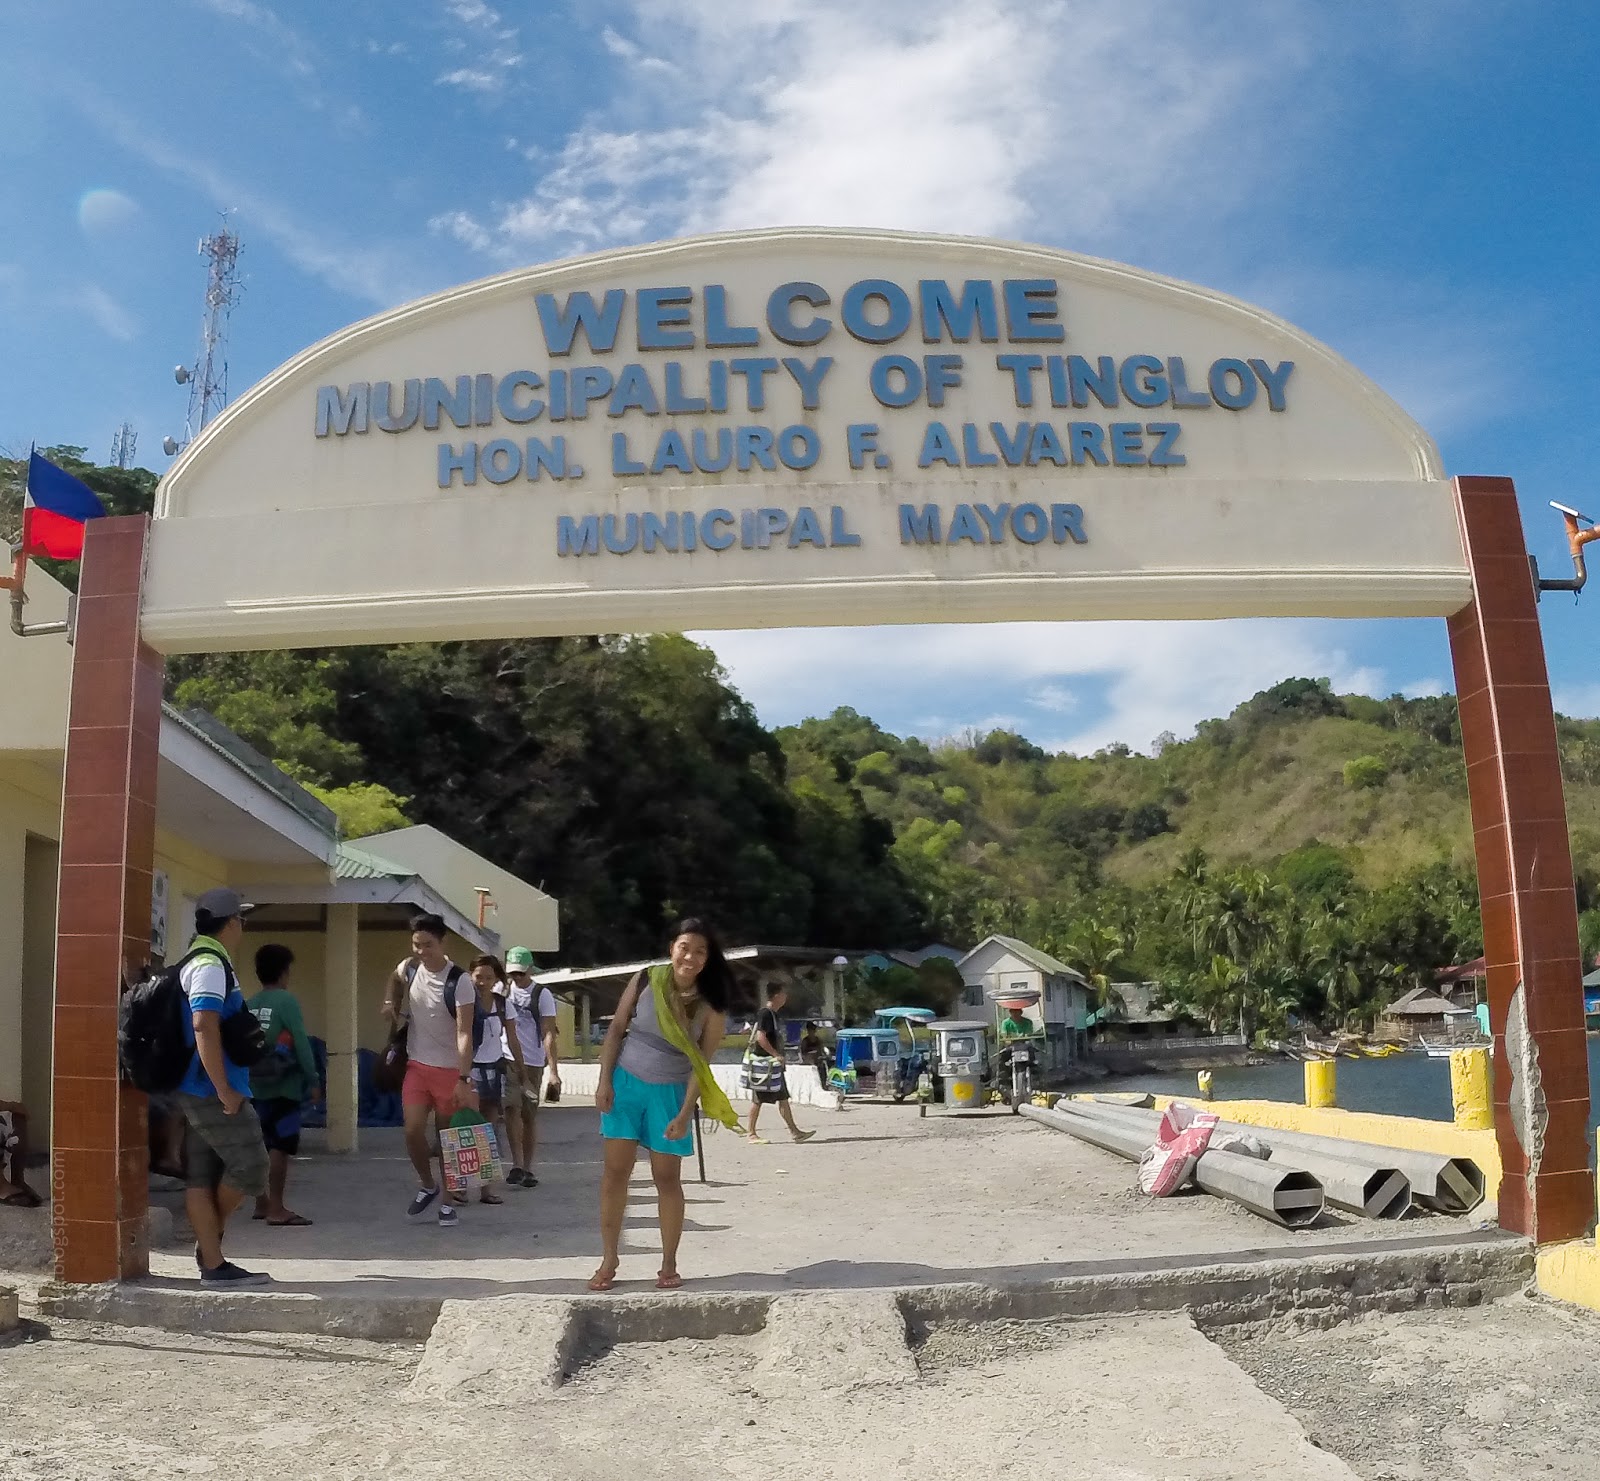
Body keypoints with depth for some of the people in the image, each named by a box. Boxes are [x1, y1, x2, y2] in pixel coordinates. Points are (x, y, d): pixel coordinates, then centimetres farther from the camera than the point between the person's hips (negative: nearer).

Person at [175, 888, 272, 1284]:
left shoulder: (203, 961, 18)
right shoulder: (211, 965, -14)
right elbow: (204, 1027, -23)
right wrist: (224, 1091, -22)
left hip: (202, 1092, 10)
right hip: (212, 1092, -10)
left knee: (204, 1178, 8)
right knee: (251, 1166, -3)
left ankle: (213, 1263, 11)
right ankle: (212, 1235, 14)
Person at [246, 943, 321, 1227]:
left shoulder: (250, 1005, 9)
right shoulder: (286, 1000, -10)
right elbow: (301, 1043, -13)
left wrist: (250, 1073, 19)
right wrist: (313, 1081, -8)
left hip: (256, 1084, 7)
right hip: (283, 1085, -7)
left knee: (261, 1144, 14)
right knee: (280, 1146, -5)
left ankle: (262, 1203, 21)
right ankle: (277, 1209, -6)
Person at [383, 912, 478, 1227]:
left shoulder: (459, 982, -19)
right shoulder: (409, 967, -3)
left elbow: (464, 1033, -23)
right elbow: (394, 978, 26)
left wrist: (464, 1079, -30)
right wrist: (391, 1003, 6)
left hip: (450, 1070, -4)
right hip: (417, 1065, 4)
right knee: (413, 1131, -6)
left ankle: (446, 1201, 19)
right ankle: (427, 1184, 19)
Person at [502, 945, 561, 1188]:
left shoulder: (542, 995, -1)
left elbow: (548, 1035, -6)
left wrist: (553, 1071, -14)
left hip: (533, 1062, -1)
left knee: (529, 1116, 5)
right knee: (512, 1108, -17)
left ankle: (527, 1169, 13)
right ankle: (517, 1165, -17)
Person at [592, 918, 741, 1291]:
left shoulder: (711, 1008, -10)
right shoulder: (646, 981, -7)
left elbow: (701, 1064, -9)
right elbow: (616, 1030, 0)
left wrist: (685, 1114, -15)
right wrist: (605, 1080, -6)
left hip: (669, 1093, -1)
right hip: (625, 1082, 1)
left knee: (667, 1177, 4)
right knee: (615, 1170, 3)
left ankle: (669, 1265, 16)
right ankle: (609, 1260, 13)